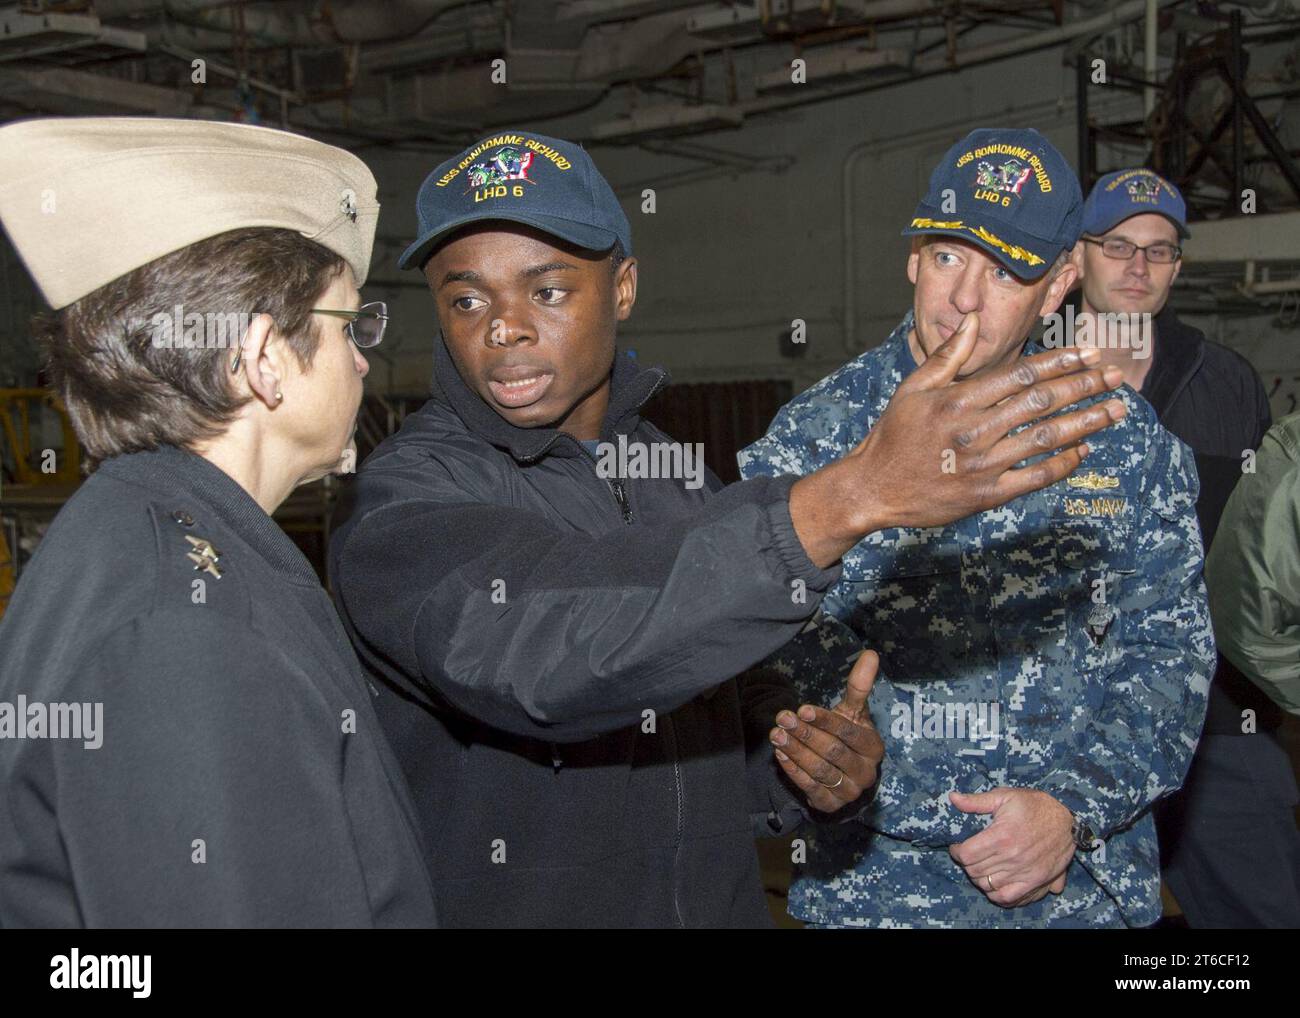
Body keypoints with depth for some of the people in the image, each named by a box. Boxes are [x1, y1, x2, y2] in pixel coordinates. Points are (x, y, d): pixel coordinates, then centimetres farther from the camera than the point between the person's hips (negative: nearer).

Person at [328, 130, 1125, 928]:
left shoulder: (677, 477, 2)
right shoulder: (402, 501, -18)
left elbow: (745, 710, 10)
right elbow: (532, 648, -37)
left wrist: (817, 775, -12)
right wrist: (852, 495, -43)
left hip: (721, 905, 5)